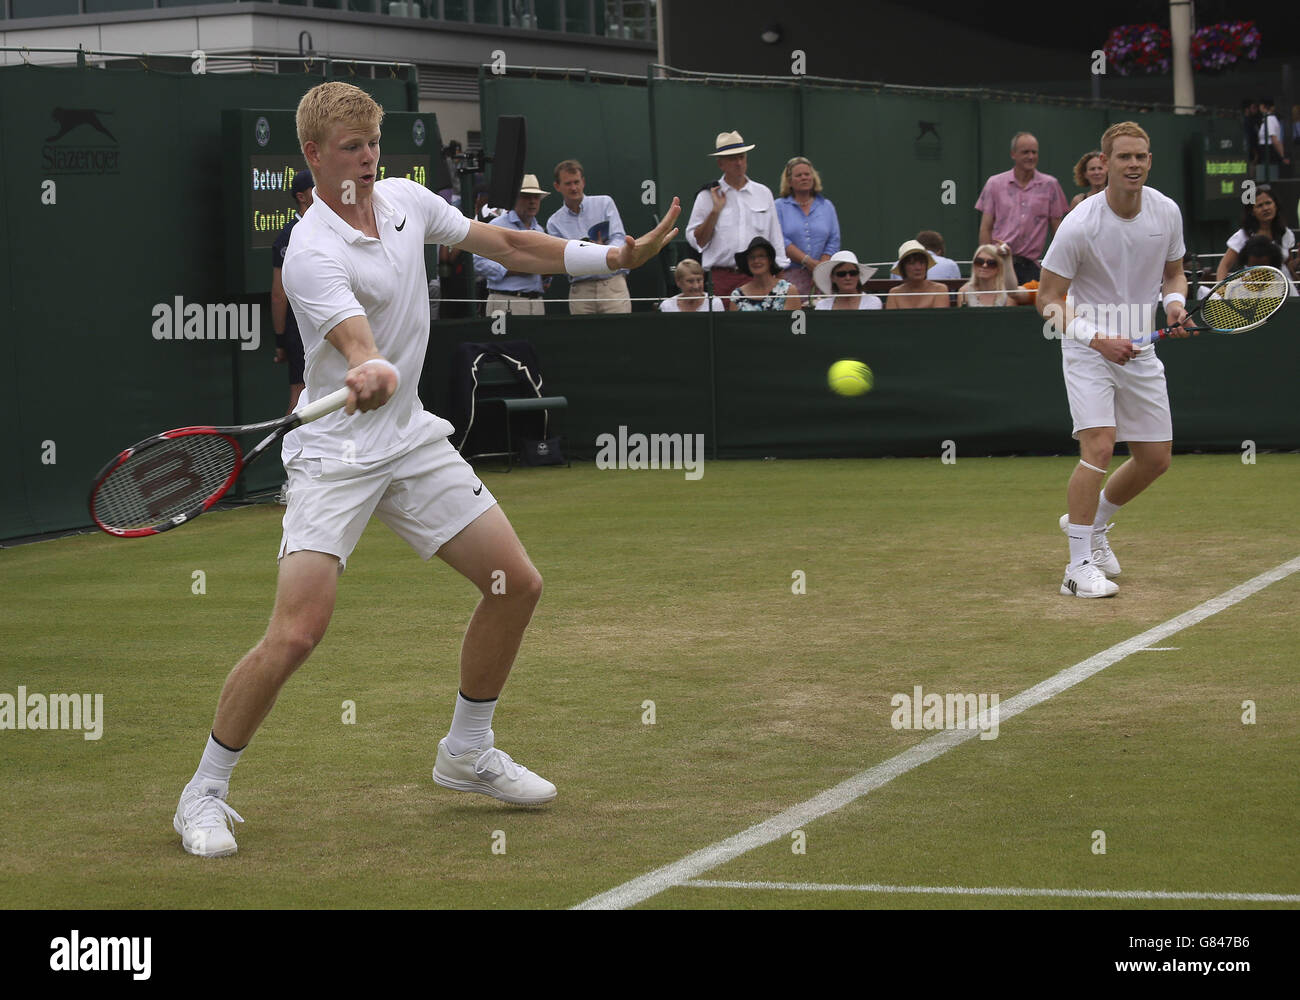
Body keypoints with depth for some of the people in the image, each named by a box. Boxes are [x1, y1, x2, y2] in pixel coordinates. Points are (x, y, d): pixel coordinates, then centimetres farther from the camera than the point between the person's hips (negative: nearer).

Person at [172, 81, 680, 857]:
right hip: (335, 453, -7)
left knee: (517, 585, 6)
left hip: (413, 440, 8)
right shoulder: (312, 254, -20)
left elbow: (506, 245, 12)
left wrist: (618, 257, 9)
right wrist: (371, 375, -57)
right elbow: (359, 348, -33)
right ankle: (205, 793, -1)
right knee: (296, 634, -19)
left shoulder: (406, 199, 2)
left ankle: (467, 754, 26)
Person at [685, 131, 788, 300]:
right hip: (722, 278, -2)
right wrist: (715, 210, -7)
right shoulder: (707, 196, 6)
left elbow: (776, 239, 16)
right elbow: (696, 241, 1)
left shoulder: (763, 194, 14)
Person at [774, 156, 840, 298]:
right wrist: (808, 261, -12)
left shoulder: (827, 206, 16)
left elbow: (833, 242, 9)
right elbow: (780, 241, -4)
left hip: (821, 277, 2)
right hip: (789, 275, -2)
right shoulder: (780, 206, 7)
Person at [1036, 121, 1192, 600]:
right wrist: (1099, 338, -26)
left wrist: (1175, 302, -9)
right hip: (1087, 349, -6)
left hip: (1139, 350, 6)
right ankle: (1080, 566, -15)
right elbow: (1048, 299, -14)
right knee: (1099, 447, -21)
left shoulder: (1167, 212, -4)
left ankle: (1093, 523, 34)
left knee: (1156, 458, 8)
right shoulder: (1080, 225, -19)